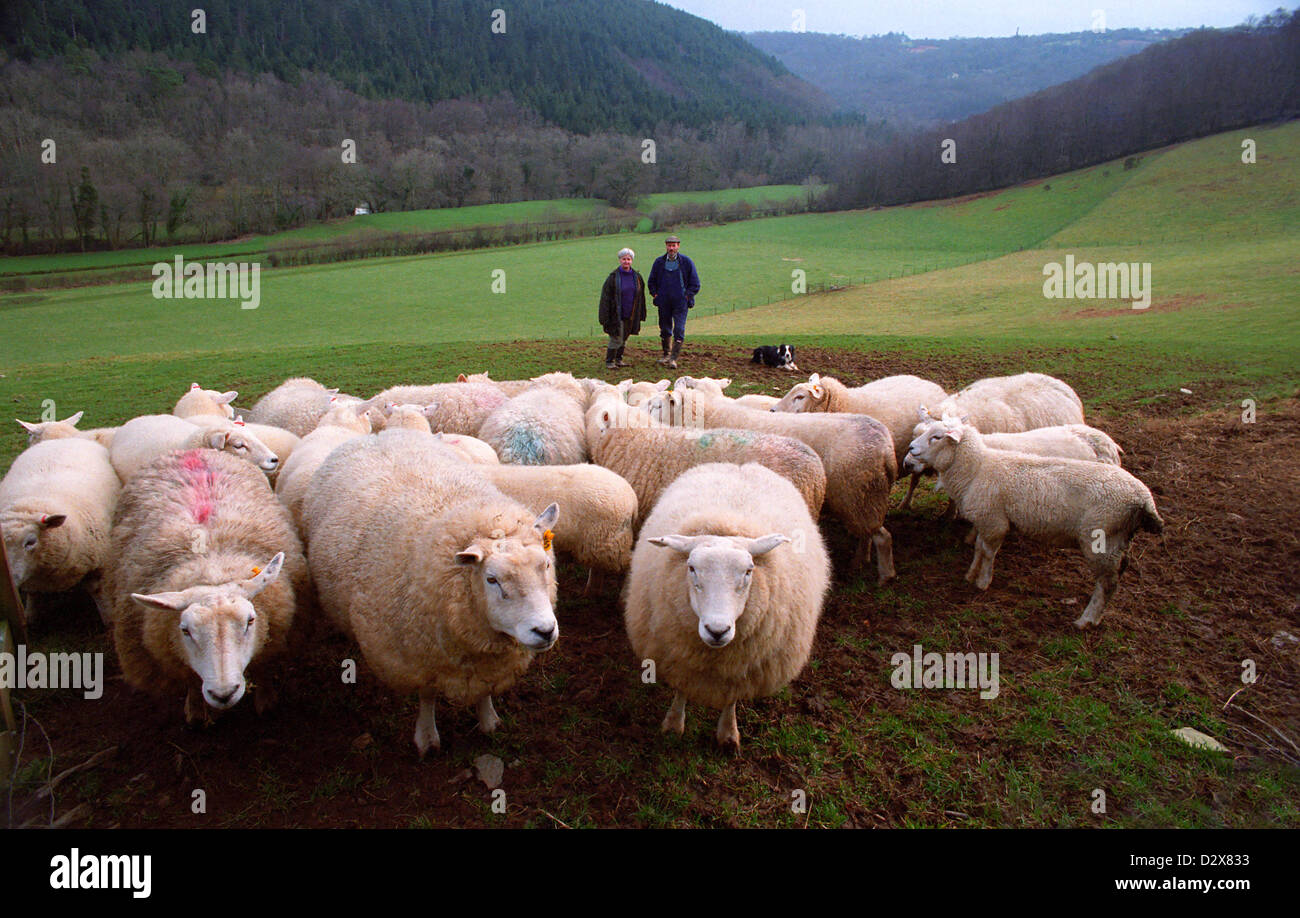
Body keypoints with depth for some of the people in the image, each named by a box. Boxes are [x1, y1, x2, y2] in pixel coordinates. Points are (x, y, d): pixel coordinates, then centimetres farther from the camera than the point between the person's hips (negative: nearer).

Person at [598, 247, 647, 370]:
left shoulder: (637, 276, 4)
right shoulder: (613, 277, -10)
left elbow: (640, 297, 12)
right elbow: (605, 297, -9)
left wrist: (641, 314, 11)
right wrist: (605, 317, -13)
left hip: (630, 316, 5)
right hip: (616, 315, -5)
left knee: (624, 339, 13)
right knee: (616, 340, -6)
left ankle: (618, 360, 27)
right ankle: (609, 362, 6)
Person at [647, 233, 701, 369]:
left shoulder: (686, 262, 0)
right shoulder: (659, 262, 6)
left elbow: (695, 284, 4)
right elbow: (651, 282, 17)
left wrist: (687, 296, -5)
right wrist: (655, 294, 4)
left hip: (680, 302, -3)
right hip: (664, 303, 3)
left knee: (679, 330, -9)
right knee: (665, 329, 10)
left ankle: (674, 358, -7)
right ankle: (666, 355, 25)